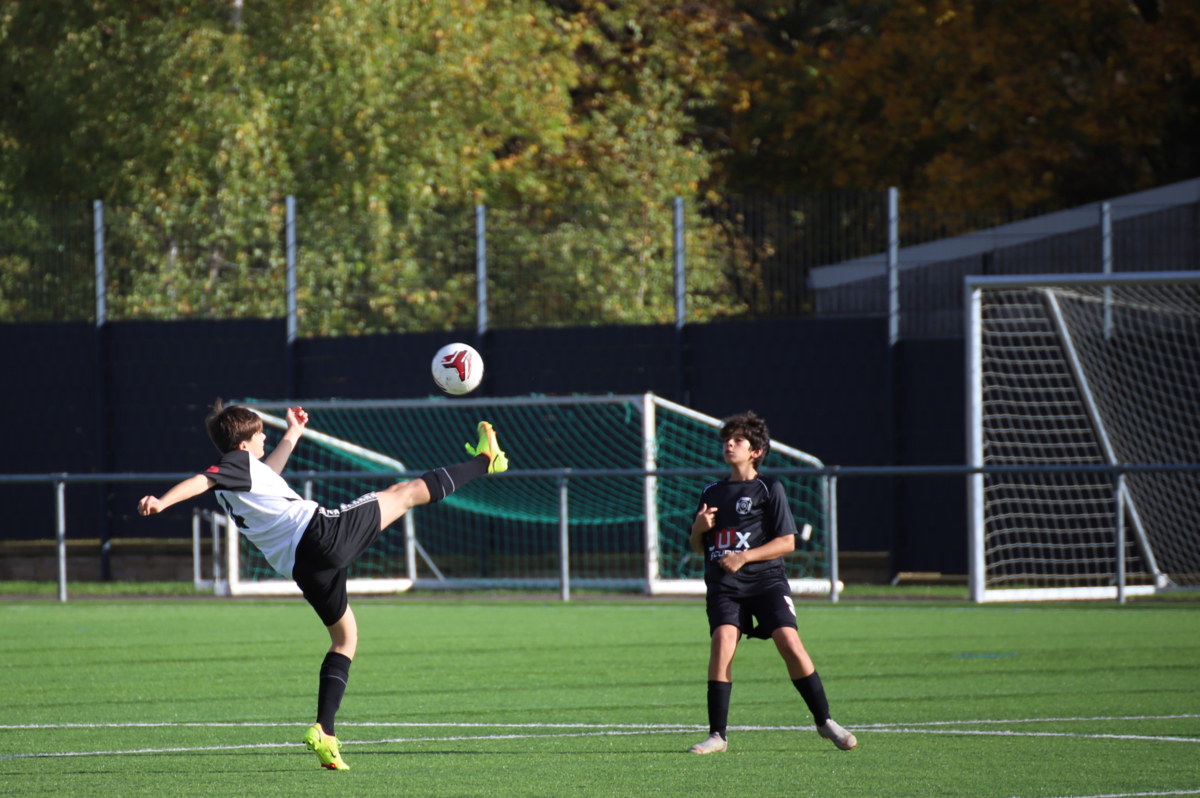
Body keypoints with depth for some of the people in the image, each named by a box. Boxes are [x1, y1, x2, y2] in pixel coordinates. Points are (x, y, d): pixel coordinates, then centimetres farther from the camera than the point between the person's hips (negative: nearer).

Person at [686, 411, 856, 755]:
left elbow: (787, 542, -3)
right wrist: (698, 528, 1)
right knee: (722, 641, -19)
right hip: (724, 584, 3)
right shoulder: (712, 493, 17)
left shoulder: (769, 489, 3)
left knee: (789, 642, -16)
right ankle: (717, 735, -15)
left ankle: (824, 721, 1)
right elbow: (698, 548, 24)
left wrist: (745, 557, -13)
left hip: (765, 578, -3)